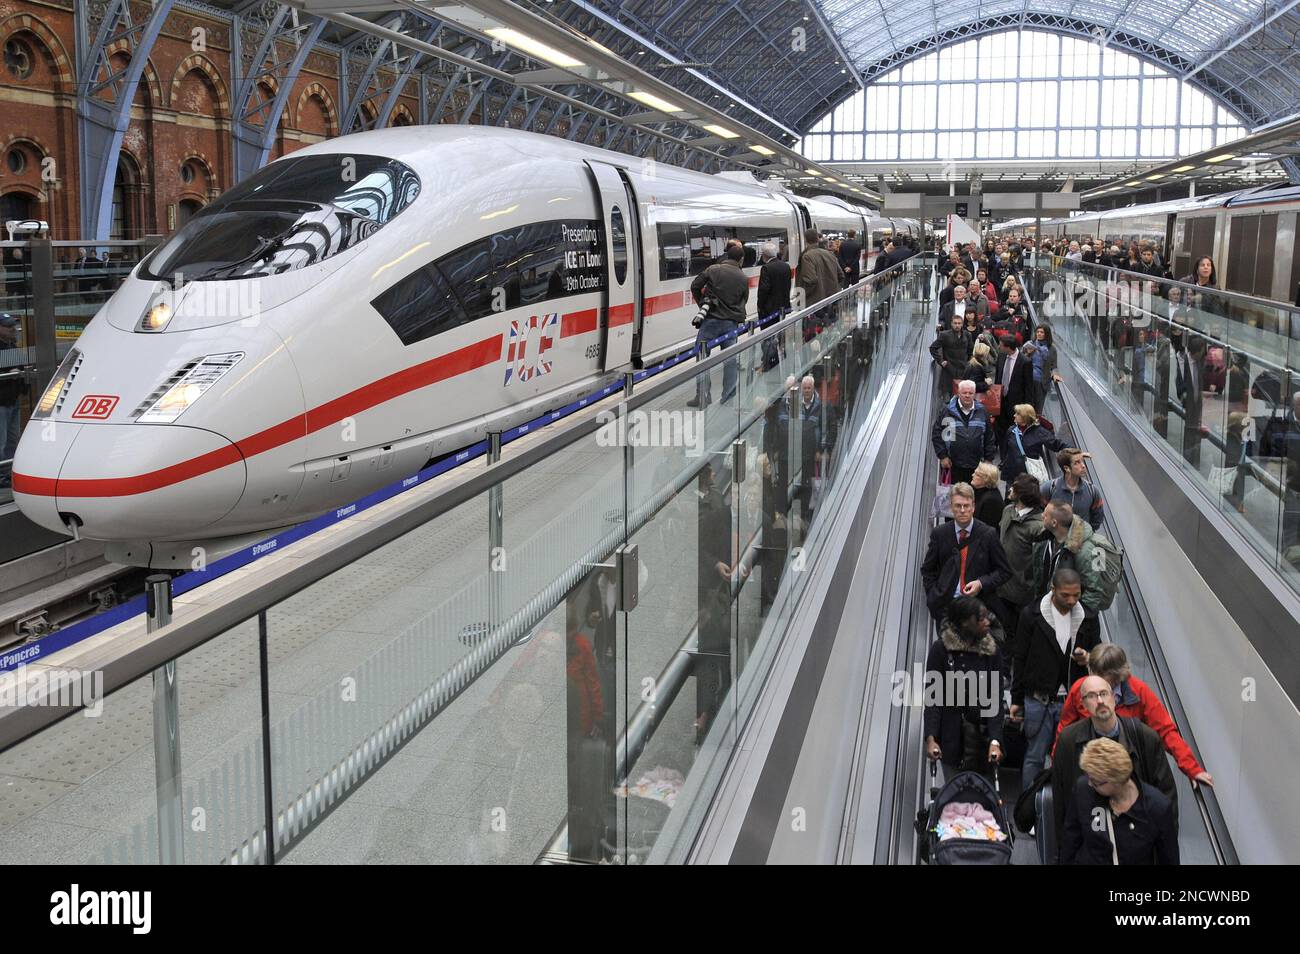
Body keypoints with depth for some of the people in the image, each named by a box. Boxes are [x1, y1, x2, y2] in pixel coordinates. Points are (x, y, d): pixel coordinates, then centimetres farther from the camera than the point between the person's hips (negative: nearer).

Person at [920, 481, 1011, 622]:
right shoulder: (939, 533, 1)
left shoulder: (988, 534, -4)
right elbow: (927, 570, 10)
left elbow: (1004, 571, 2)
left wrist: (982, 583, -14)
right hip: (945, 605, 2)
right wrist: (934, 597, -2)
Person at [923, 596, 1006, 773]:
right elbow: (932, 698, -9)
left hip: (979, 731, 1)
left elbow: (995, 699, -5)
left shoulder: (992, 650, -1)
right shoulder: (940, 649, -7)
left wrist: (995, 741, -16)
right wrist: (930, 738, -20)